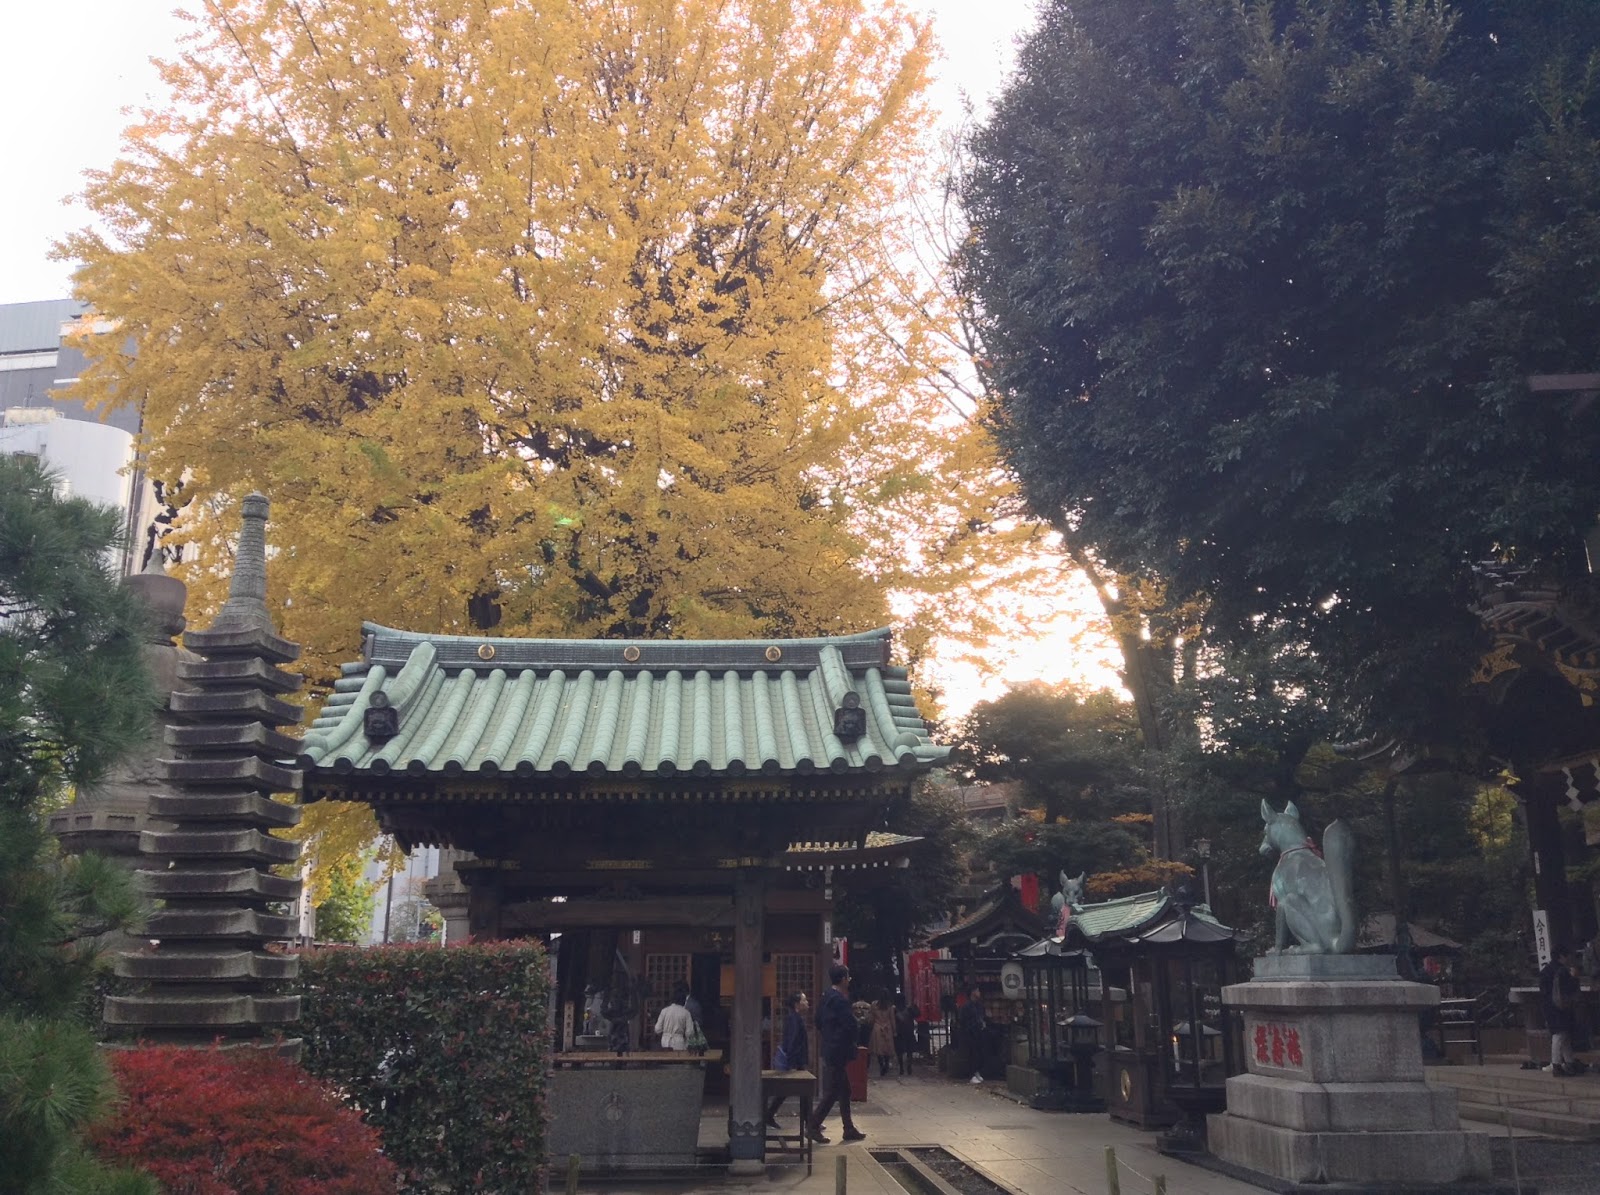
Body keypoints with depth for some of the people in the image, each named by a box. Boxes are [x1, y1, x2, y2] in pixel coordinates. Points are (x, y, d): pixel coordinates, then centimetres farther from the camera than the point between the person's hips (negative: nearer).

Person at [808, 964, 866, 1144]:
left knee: (844, 1091, 14)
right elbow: (850, 1025, -21)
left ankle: (849, 1129, 19)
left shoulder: (826, 998, 11)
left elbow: (819, 1024, 17)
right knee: (832, 1092, -3)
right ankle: (813, 1126, 0)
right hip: (839, 1052, -10)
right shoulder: (840, 1000, -18)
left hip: (828, 1050, 10)